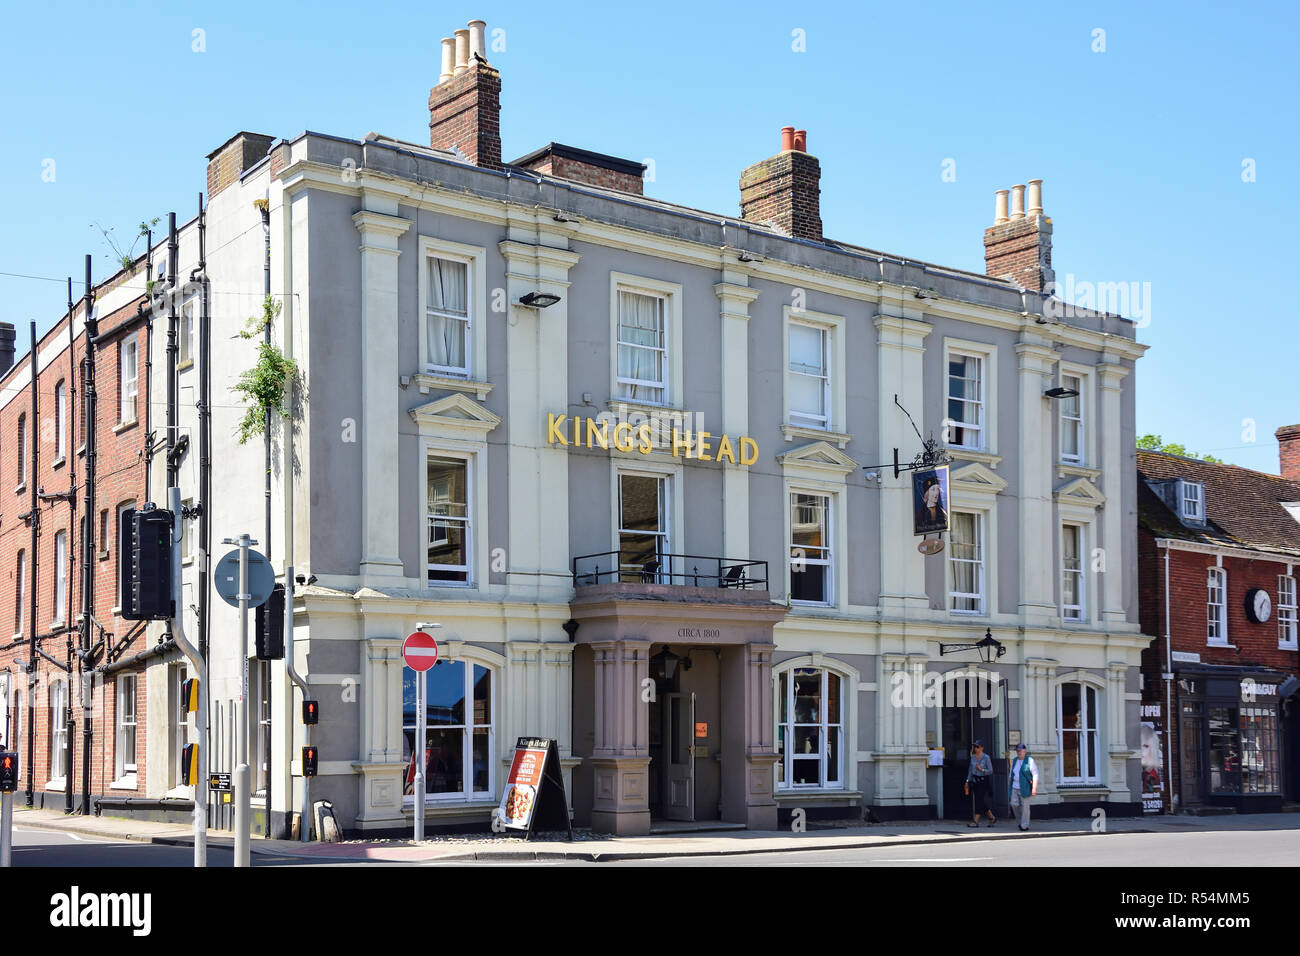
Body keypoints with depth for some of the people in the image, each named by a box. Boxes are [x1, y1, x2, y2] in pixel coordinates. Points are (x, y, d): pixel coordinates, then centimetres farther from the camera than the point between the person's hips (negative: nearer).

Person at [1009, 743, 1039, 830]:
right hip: (1015, 787, 5)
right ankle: (1022, 820, 15)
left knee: (1025, 806, -2)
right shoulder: (1015, 761, 13)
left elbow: (1035, 774, -10)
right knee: (1014, 804, -5)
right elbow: (1011, 773, 22)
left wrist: (1034, 788, -16)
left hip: (1024, 788, -5)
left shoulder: (1030, 761, -7)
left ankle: (1024, 825, 6)